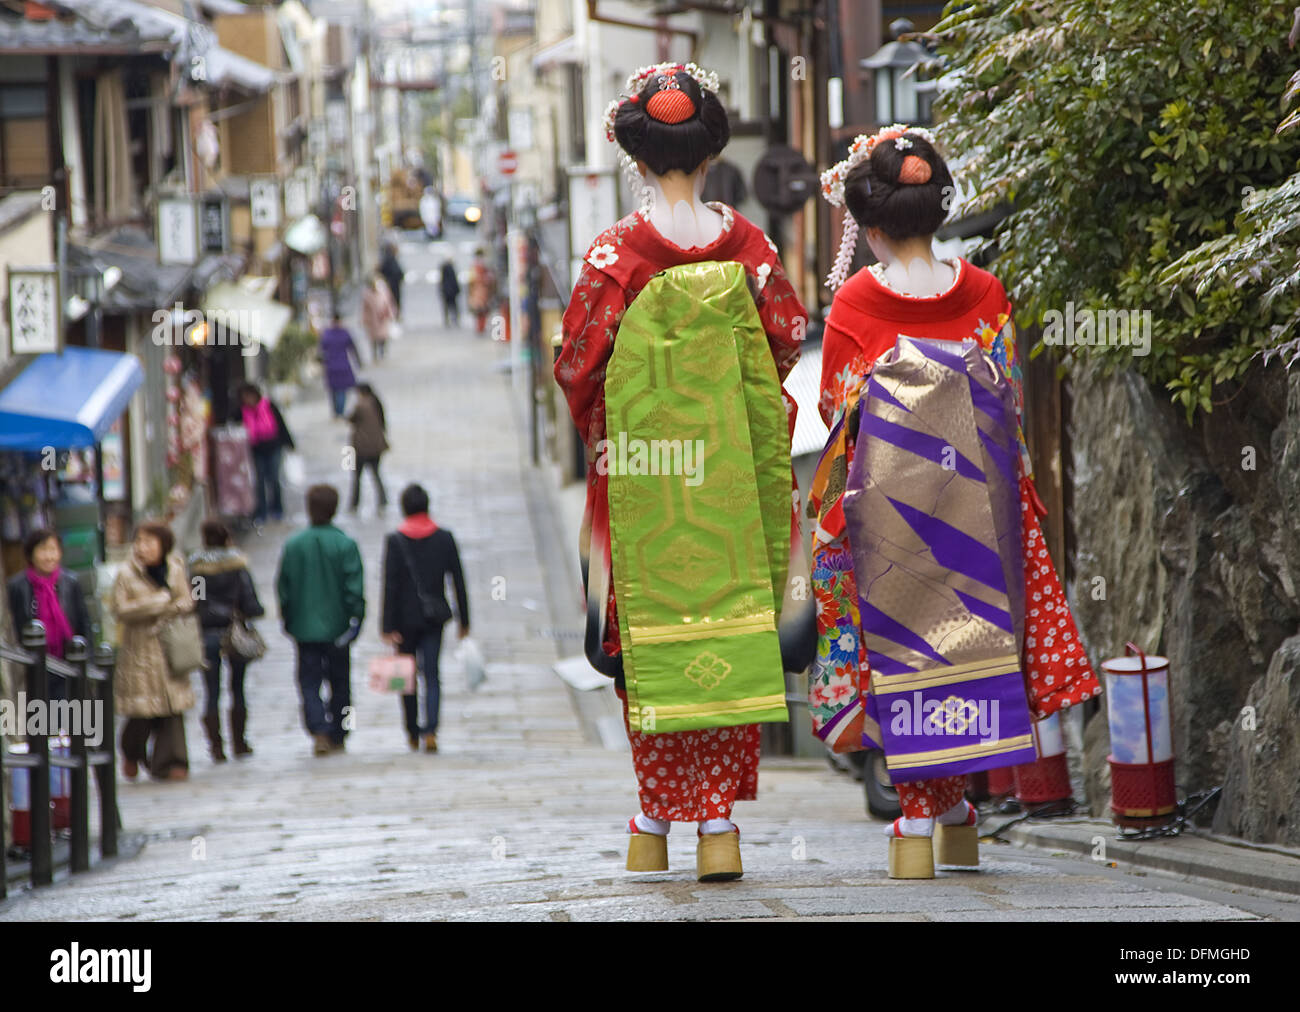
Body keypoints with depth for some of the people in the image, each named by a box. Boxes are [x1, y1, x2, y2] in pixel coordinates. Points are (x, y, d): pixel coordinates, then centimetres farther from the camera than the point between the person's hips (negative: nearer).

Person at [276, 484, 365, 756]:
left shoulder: (293, 545, -4)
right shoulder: (346, 545, -9)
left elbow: (283, 587, 2)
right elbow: (355, 588, -11)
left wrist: (288, 621, 11)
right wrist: (355, 619, -4)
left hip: (304, 628, 0)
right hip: (337, 626, 0)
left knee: (309, 683, 3)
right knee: (339, 683, 13)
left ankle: (319, 732, -18)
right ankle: (337, 737, 19)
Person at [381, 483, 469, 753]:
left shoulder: (395, 541, -9)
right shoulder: (445, 538, -1)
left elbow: (391, 585, -10)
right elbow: (458, 581, 2)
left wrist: (389, 627, -9)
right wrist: (464, 621, 9)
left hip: (406, 617, -2)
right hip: (434, 617, 2)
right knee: (431, 675, 1)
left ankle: (413, 734, 19)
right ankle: (431, 731, -17)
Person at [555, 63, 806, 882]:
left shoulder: (618, 252, -9)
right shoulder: (746, 243, -2)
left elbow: (577, 362, -8)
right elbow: (788, 338, 3)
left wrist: (599, 428, 12)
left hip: (642, 476, -2)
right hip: (733, 475, 2)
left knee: (651, 639, 7)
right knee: (729, 632, 6)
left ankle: (658, 821, 11)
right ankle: (720, 823, 2)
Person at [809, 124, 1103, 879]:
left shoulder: (854, 301, -7)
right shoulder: (983, 292, 1)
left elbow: (840, 408, -1)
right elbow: (1008, 399, 6)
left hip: (889, 501, -3)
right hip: (974, 501, 3)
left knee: (902, 643, 2)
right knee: (969, 630, 12)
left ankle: (919, 818, -1)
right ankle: (958, 815, 16)